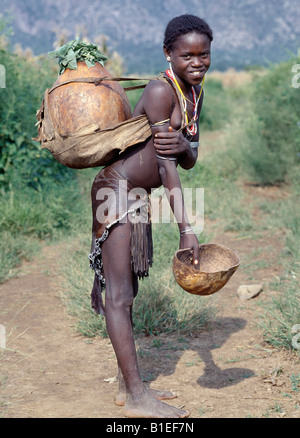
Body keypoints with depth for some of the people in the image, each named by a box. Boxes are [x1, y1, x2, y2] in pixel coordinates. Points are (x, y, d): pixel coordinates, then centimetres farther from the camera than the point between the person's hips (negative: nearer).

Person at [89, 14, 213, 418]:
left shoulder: (195, 93, 9)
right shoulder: (161, 90, -18)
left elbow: (188, 161, 6)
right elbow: (165, 164, -22)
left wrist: (185, 146, -20)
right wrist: (186, 228, -23)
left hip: (140, 198, 10)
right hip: (118, 191, -10)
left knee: (127, 289, 13)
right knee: (118, 293, -5)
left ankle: (127, 385, 22)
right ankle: (136, 398, -2)